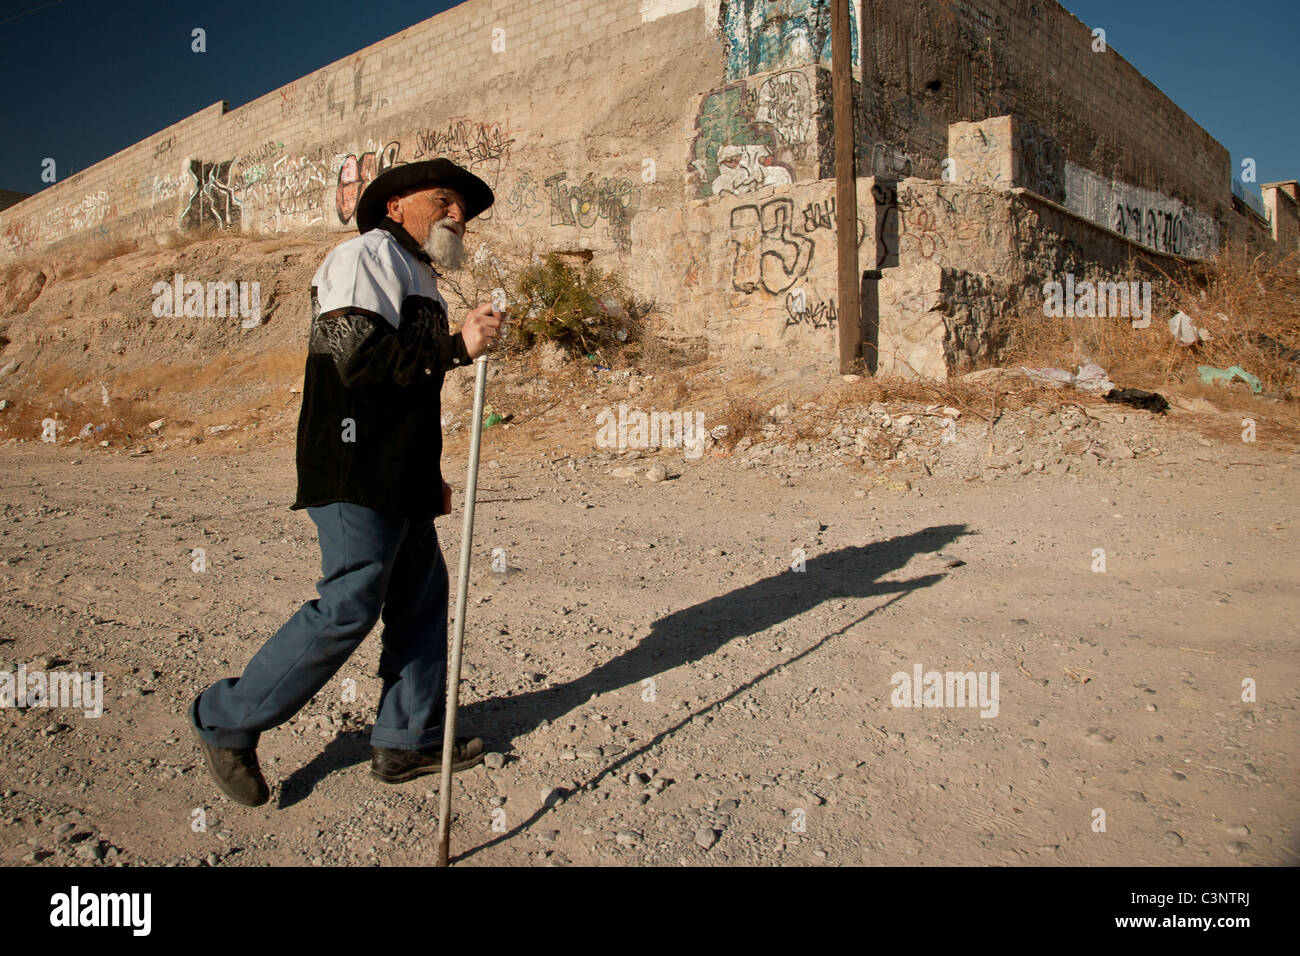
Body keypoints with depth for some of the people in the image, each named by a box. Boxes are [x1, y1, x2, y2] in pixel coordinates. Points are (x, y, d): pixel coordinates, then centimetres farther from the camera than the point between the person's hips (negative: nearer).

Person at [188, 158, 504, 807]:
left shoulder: (417, 280, 26)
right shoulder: (368, 254, -5)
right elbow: (358, 357, -20)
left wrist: (431, 476, 24)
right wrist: (456, 348, -22)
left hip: (399, 478, 10)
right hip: (357, 472, -10)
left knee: (421, 598, 9)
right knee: (348, 607, -9)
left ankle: (408, 740, 18)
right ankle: (226, 722, 6)